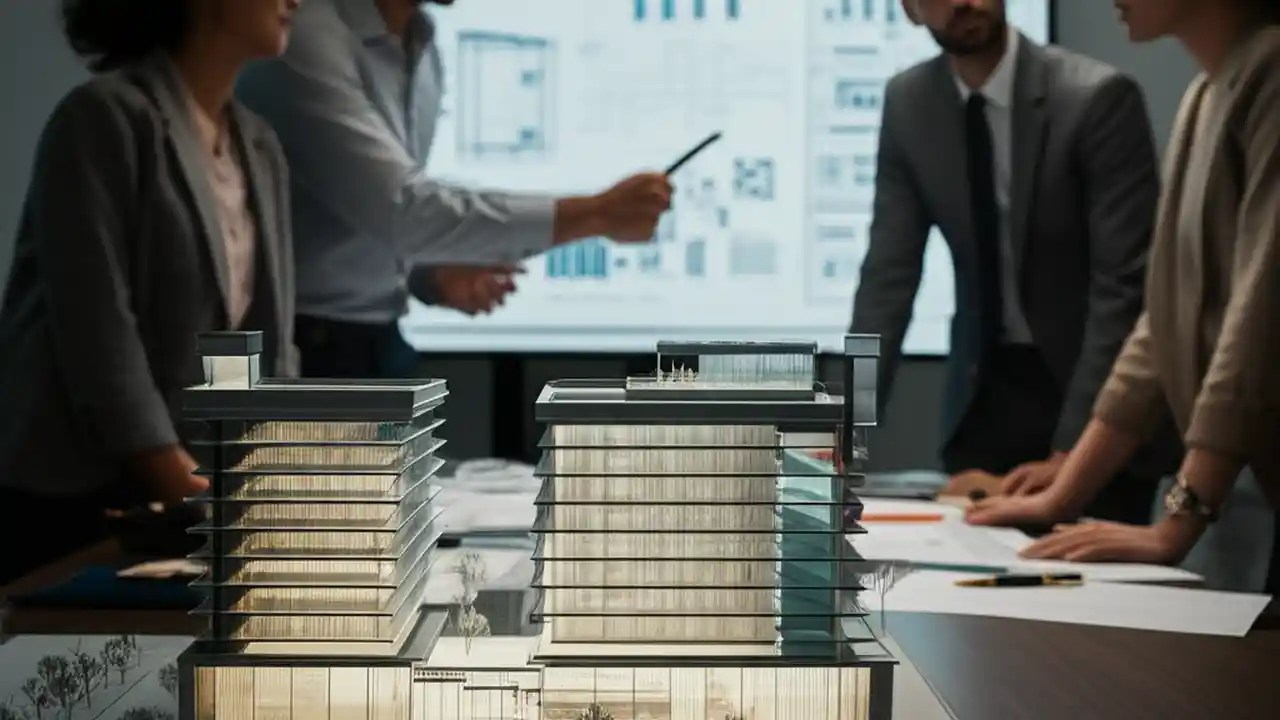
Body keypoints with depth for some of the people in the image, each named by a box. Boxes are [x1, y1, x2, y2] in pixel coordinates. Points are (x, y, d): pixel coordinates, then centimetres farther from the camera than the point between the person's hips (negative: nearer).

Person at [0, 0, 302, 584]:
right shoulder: (105, 117, -11)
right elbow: (96, 324, -17)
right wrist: (177, 479, -20)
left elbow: (267, 331, 12)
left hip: (197, 495, 7)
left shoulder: (260, 149, 12)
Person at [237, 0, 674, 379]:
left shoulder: (422, 53, 10)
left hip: (379, 345, 9)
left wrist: (433, 275, -3)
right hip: (303, 351, -8)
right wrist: (596, 214, -26)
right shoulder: (310, 35, -19)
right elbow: (400, 207, -27)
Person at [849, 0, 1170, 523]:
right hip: (984, 389, 4)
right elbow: (890, 272, -3)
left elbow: (1123, 284, -20)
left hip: (1095, 398, -3)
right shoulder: (907, 103, -4)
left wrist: (1069, 450, -25)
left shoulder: (1096, 97, -18)